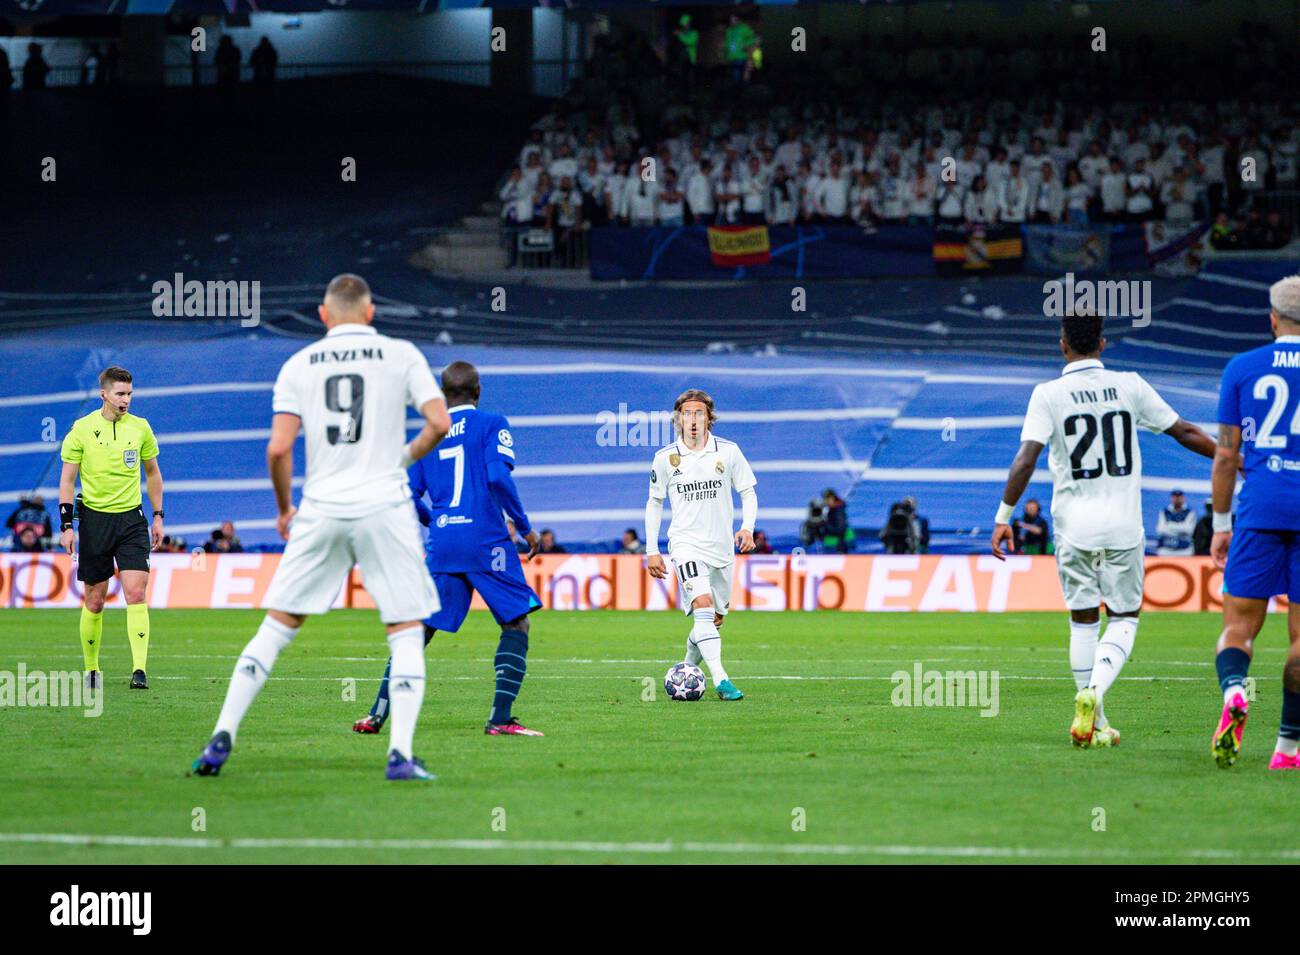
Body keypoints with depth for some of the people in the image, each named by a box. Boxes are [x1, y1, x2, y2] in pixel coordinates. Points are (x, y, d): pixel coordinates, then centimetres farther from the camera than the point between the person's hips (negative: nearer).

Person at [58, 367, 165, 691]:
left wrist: (158, 516, 12)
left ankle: (139, 669, -18)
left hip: (131, 519, 1)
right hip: (94, 518, -1)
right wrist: (66, 525, -7)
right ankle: (91, 670, 19)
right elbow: (67, 479, 0)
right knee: (94, 601, 4)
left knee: (136, 593, -13)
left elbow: (153, 473, 16)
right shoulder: (81, 429, -3)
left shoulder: (140, 427, 4)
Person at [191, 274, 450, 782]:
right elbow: (439, 423, -6)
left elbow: (278, 449, -2)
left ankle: (222, 737, 3)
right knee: (406, 633, 6)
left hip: (321, 511, 2)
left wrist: (284, 509, 13)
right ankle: (401, 755, -5)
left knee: (276, 627, 9)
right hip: (384, 508, -2)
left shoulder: (299, 365, 5)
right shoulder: (401, 355, 3)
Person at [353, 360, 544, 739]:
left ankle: (378, 714, 5)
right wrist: (524, 527, -4)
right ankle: (500, 718, -8)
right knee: (516, 623, 4)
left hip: (442, 545, 4)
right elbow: (498, 477, -13)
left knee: (418, 628, 11)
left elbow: (408, 497, 12)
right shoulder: (491, 424, 1)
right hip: (486, 539, -4)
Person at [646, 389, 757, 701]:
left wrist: (747, 527, -11)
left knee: (716, 618, 11)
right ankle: (720, 680, -31)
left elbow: (748, 492, 7)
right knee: (703, 604, -23)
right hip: (686, 543, -3)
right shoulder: (665, 458, -3)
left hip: (722, 546, 3)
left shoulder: (728, 451, -1)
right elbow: (654, 502, 8)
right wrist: (652, 550, 4)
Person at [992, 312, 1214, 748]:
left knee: (1083, 621, 11)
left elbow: (1026, 458, -14)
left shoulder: (1048, 395, -5)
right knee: (1123, 618, 10)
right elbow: (1185, 432, 6)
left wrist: (1003, 517, -9)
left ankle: (1095, 723, 11)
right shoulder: (1129, 386, 0)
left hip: (1074, 525, 0)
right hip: (1123, 525, 0)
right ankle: (1094, 691, -16)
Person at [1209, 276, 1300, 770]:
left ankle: (1233, 692, -28)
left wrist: (1221, 524, 12)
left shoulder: (1242, 369, 5)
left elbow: (1226, 455, 5)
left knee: (1239, 625, 3)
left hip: (1259, 510, 0)